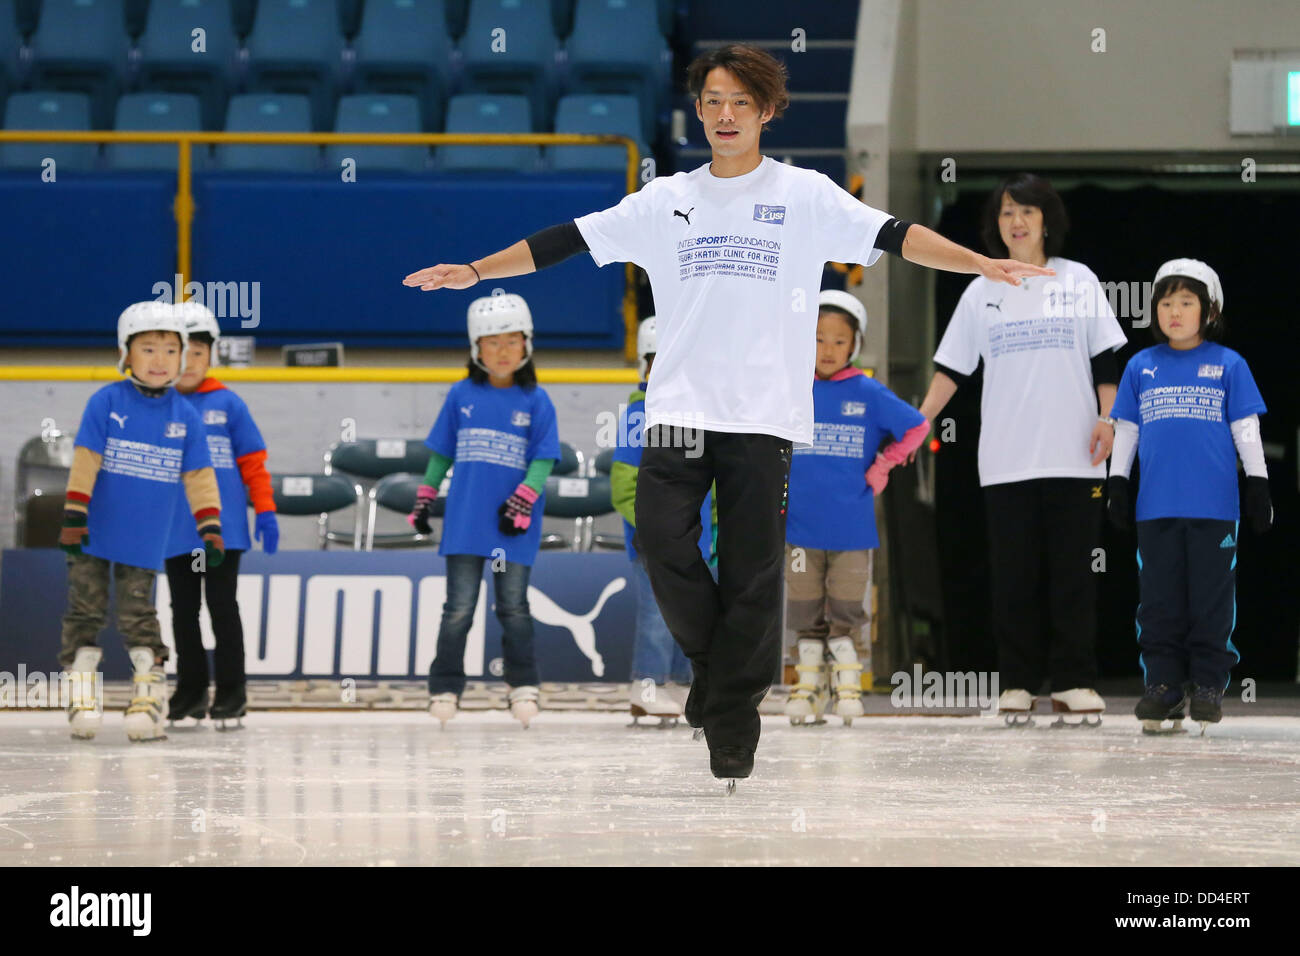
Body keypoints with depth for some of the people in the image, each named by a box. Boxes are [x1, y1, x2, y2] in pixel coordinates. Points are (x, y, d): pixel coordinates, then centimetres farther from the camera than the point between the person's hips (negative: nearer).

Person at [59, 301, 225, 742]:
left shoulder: (185, 416, 1)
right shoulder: (106, 402, -7)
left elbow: (198, 475, 5)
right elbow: (85, 461, -8)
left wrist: (210, 528, 0)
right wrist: (73, 515, -11)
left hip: (145, 541, 1)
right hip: (94, 536, -1)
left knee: (137, 615, 1)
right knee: (85, 611, 3)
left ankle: (150, 692, 8)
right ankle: (81, 692, 10)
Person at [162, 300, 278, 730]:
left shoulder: (228, 404, 1)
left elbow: (253, 460, 4)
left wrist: (265, 511, -1)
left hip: (223, 528, -2)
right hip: (175, 530, 2)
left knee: (222, 607, 0)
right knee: (184, 612, 9)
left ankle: (231, 693, 6)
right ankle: (190, 693, 18)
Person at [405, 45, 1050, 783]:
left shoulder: (806, 195, 4)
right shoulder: (667, 201, 11)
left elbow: (893, 236, -4)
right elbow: (567, 242, 13)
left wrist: (985, 265, -17)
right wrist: (475, 272, 9)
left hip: (766, 415, -2)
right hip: (680, 407, 2)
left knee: (752, 575, -3)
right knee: (663, 542, -13)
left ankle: (733, 727, 6)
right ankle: (714, 661, 13)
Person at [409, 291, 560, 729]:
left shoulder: (536, 401, 0)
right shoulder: (461, 396, 6)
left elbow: (543, 460, -3)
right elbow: (441, 454, 14)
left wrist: (522, 501, -15)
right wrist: (423, 500, 12)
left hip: (513, 527, -1)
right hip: (465, 524, 1)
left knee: (514, 608, 5)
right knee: (458, 609, 1)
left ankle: (524, 687, 15)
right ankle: (445, 688, 7)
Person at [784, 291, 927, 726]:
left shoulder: (869, 394, -2)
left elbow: (918, 428, 3)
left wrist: (881, 470, 1)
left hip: (853, 525, -1)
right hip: (800, 526, 1)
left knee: (845, 615, 4)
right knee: (806, 615, 7)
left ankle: (847, 688, 13)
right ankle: (807, 689, 13)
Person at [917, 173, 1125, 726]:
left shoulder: (1079, 282, 6)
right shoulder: (982, 292, 9)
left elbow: (1105, 360, 7)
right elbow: (952, 367, 9)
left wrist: (1107, 418, -5)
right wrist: (920, 421, -1)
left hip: (1073, 455, -1)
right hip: (1006, 461, 1)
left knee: (1072, 572, -1)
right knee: (1014, 574, 1)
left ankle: (1073, 683, 2)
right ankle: (1018, 683, 4)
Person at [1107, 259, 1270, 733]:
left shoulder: (1229, 365, 3)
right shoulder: (1140, 367, 9)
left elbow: (1246, 430, 5)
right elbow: (1125, 430, 14)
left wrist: (1259, 489, 3)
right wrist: (1117, 488, 11)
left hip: (1213, 508, -2)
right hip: (1157, 507, 2)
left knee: (1211, 601, 1)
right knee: (1160, 603, 4)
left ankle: (1208, 685, 8)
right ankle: (1163, 686, 9)